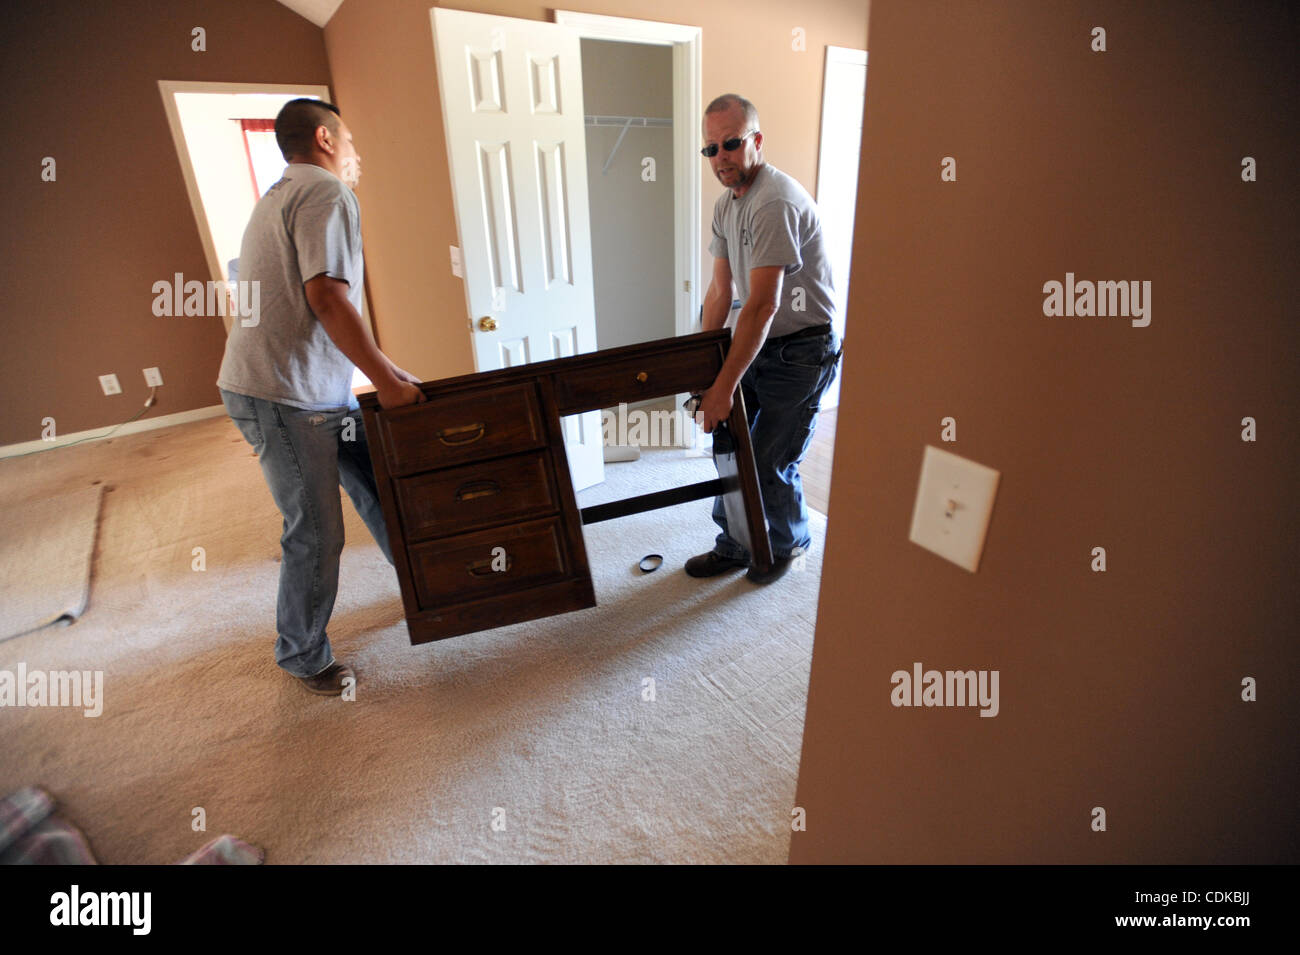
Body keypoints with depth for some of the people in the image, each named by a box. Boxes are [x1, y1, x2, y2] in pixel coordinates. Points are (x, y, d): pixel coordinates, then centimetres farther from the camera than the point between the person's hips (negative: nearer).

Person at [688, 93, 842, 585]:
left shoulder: (776, 202, -23)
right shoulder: (726, 203, 7)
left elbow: (762, 306, -27)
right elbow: (720, 290, 8)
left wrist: (725, 386, -26)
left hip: (801, 350, -8)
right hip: (756, 342, 9)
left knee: (771, 465, -2)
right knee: (728, 447, 10)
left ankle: (788, 543, 28)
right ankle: (734, 547, 28)